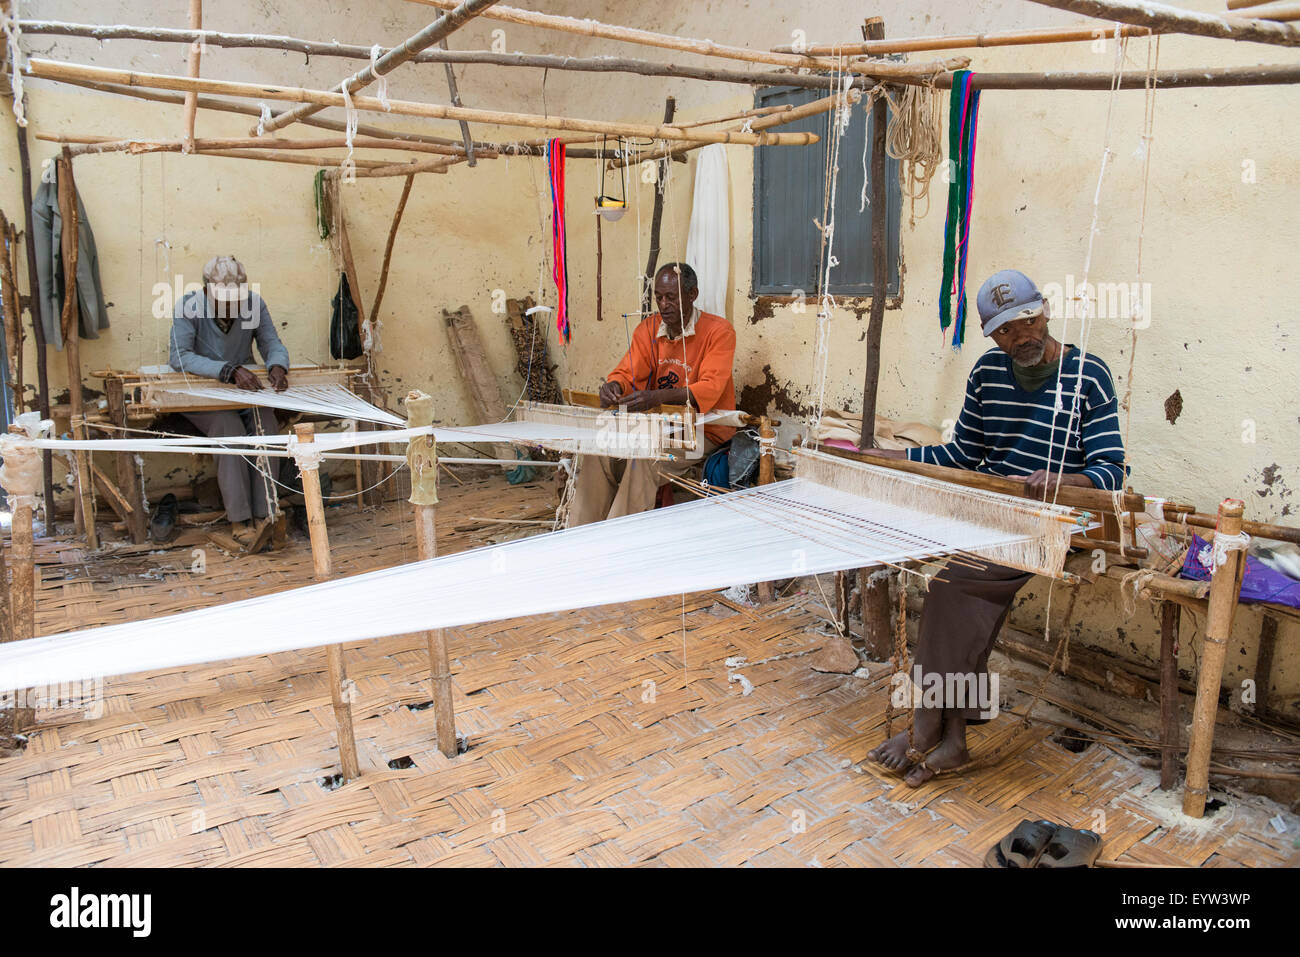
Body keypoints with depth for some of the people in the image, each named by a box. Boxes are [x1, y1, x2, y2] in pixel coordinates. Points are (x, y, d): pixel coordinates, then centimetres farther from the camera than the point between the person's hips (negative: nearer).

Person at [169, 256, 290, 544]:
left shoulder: (254, 304, -4)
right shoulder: (189, 307, -14)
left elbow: (272, 343, 0)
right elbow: (179, 356, -24)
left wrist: (277, 366, -26)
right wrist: (230, 371, -37)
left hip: (247, 391, 3)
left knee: (266, 425, -26)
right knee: (230, 428, -31)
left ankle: (264, 514, -22)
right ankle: (240, 520, -27)